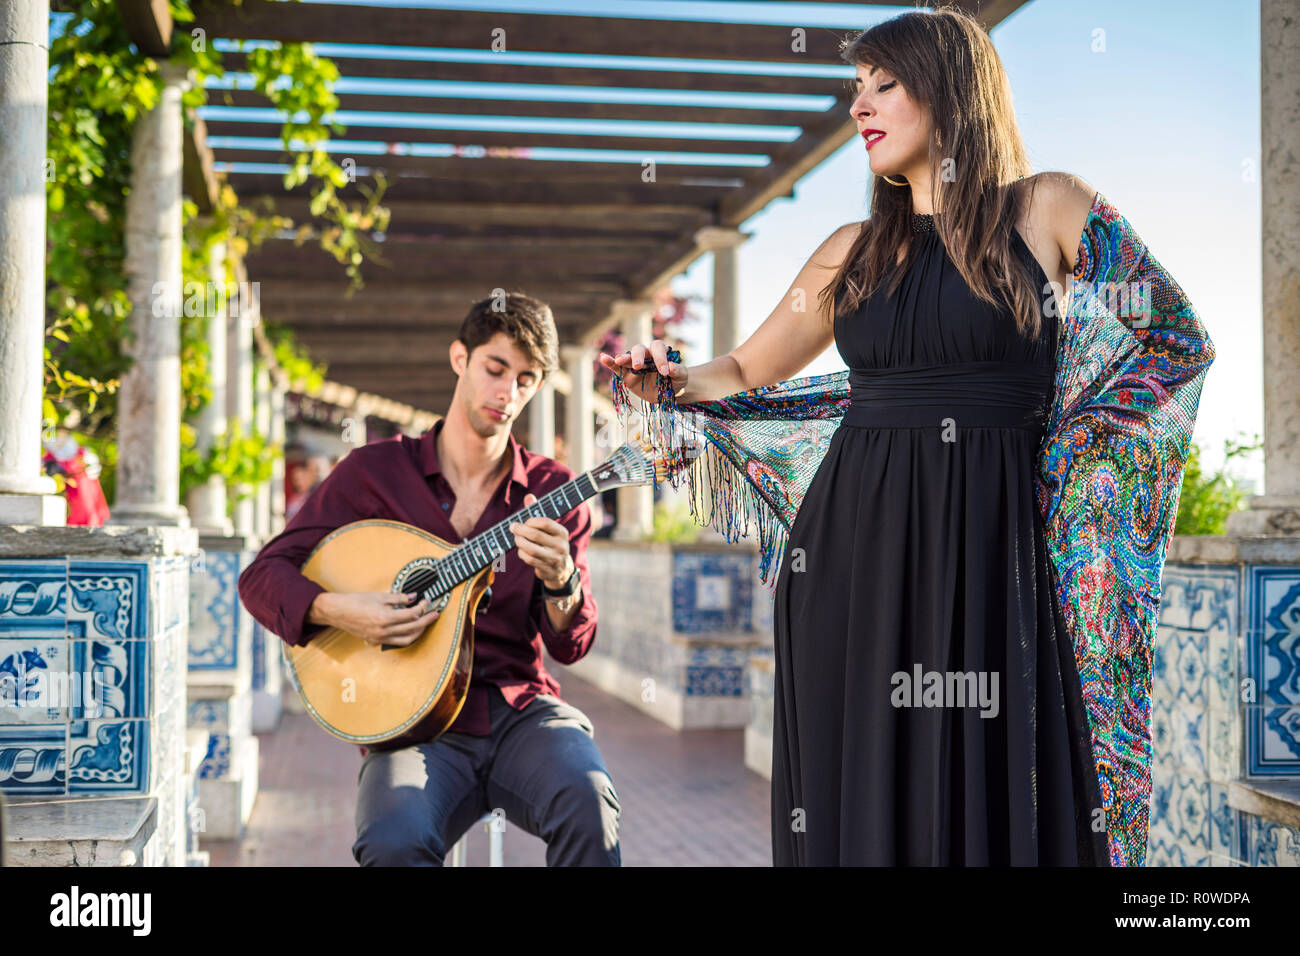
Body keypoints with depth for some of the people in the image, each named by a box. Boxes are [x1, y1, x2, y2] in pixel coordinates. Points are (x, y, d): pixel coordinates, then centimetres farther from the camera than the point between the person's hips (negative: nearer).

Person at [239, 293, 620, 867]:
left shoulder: (551, 491, 8)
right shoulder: (375, 471, 6)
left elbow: (571, 646, 3)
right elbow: (262, 576, 5)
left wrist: (560, 582, -19)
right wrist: (339, 612, -15)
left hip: (521, 712, 1)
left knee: (586, 797, -33)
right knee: (394, 840, -33)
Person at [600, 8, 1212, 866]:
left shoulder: (1046, 211, 4)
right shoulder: (855, 249, 13)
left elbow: (1180, 338, 9)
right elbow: (748, 373, 19)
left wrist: (1077, 441, 2)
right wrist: (669, 383, -1)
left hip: (991, 547, -3)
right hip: (853, 543, 3)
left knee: (997, 786, -2)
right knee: (859, 786, 4)